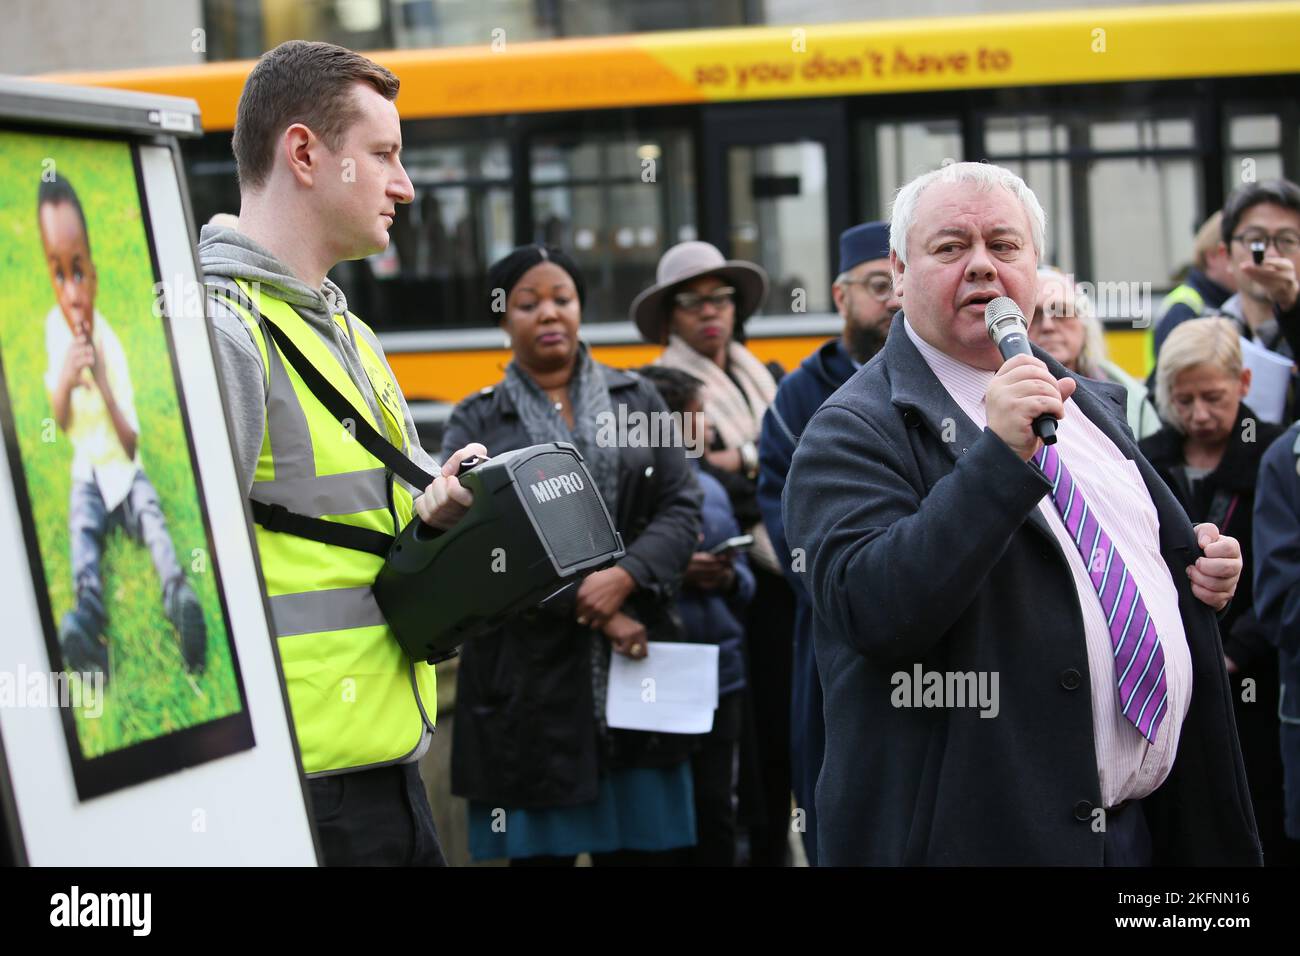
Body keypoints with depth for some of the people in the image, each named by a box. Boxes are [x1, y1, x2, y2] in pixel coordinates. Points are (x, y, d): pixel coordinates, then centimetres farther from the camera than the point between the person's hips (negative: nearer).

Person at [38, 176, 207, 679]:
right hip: (87, 472, 1)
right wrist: (64, 380, -27)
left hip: (125, 468, -1)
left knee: (151, 513, -31)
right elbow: (59, 422, -4)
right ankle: (88, 610, -57)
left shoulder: (111, 346, -13)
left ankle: (178, 594, -57)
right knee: (81, 524, -29)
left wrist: (103, 386, -29)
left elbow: (132, 444, -12)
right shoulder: (54, 327, -7)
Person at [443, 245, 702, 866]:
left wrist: (625, 576, -14)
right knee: (541, 848, 1)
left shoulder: (637, 400, 13)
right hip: (528, 680, -2)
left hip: (637, 668, 2)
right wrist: (591, 611, -13)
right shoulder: (476, 424, 5)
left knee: (646, 847, 2)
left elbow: (682, 507, 5)